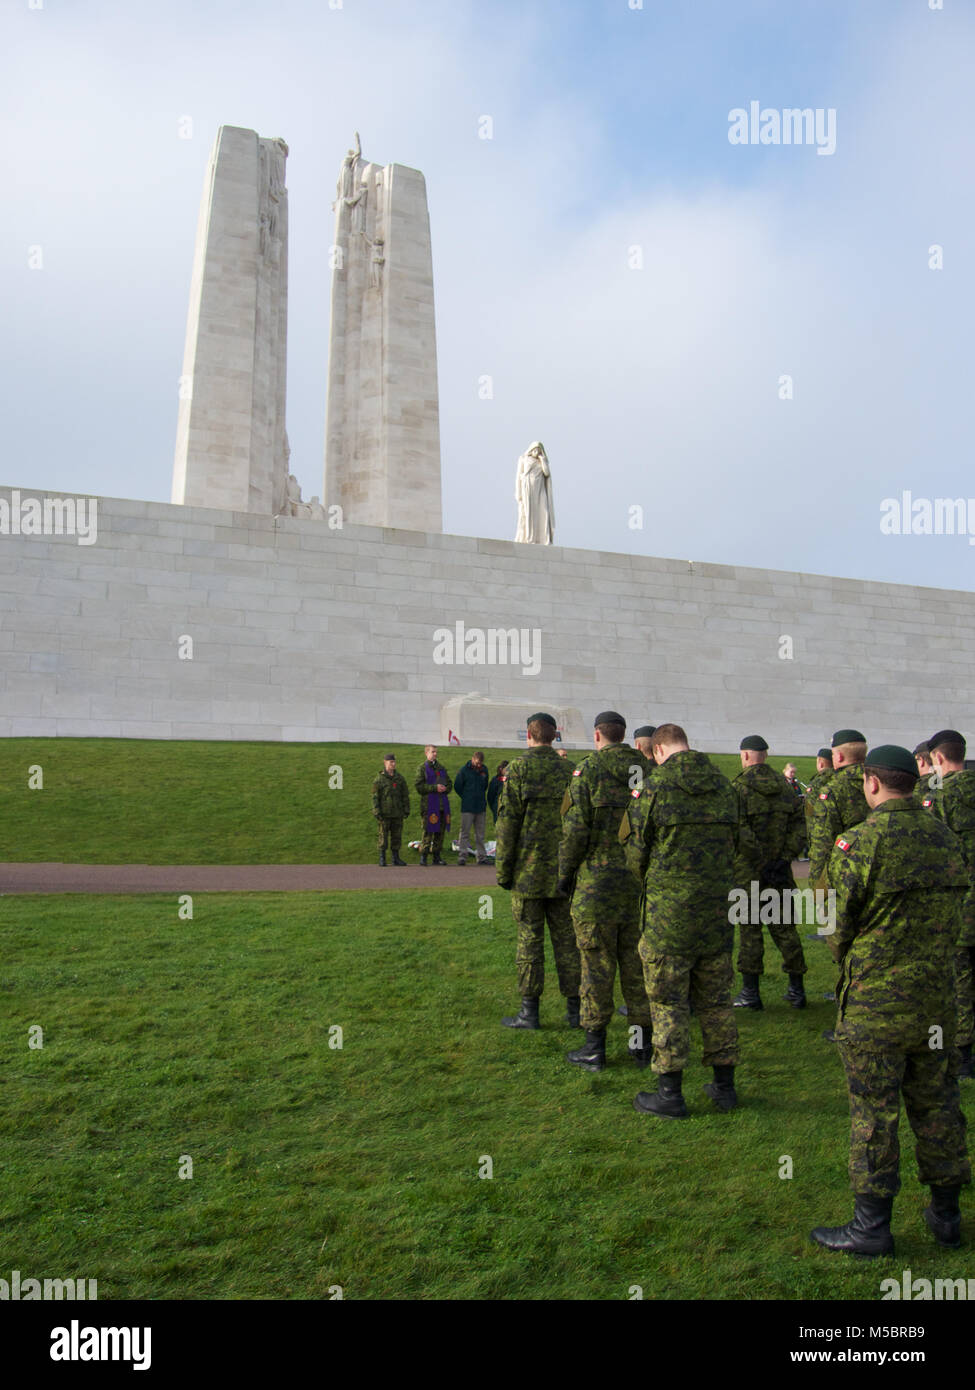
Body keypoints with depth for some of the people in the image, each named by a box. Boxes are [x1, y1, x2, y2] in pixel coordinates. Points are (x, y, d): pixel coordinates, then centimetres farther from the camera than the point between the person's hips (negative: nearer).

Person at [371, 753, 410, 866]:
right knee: (383, 835, 0)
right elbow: (375, 797, -2)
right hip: (384, 813, -3)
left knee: (397, 835, 7)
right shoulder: (379, 779, -1)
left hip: (397, 814, 3)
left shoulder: (400, 778, 7)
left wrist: (406, 810, 4)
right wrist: (377, 811, -9)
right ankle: (382, 859, 8)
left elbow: (405, 795, 10)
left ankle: (396, 858, 16)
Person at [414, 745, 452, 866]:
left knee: (441, 830, 7)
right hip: (429, 804, -6)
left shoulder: (441, 767, 18)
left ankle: (437, 856, 15)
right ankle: (423, 856, -2)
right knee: (428, 830, -8)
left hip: (442, 804, 6)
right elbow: (418, 785, -9)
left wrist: (444, 788, -2)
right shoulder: (422, 768, 0)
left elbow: (449, 783, 21)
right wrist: (434, 788, -16)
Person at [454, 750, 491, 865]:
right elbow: (457, 786, 2)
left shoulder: (484, 770, 7)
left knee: (480, 833, 9)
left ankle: (482, 856, 13)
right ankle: (462, 855, -3)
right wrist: (466, 797, 5)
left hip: (481, 807, 4)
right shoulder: (464, 770, -5)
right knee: (465, 832, -4)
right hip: (467, 808, -4)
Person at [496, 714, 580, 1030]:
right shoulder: (570, 770, 6)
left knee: (529, 939, 3)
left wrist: (502, 870, -4)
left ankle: (529, 1012, 8)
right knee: (566, 938, 10)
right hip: (563, 871, 4)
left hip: (529, 871, -4)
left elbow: (508, 822, -10)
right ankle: (575, 1010, 14)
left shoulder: (518, 769, -7)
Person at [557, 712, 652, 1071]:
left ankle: (594, 1047, 8)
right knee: (636, 960, 12)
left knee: (597, 962, 2)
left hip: (598, 880, -5)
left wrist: (565, 873, 0)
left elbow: (575, 828, -12)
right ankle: (642, 1042, 18)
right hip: (641, 880, 5)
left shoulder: (588, 770, -8)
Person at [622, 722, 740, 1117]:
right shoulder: (723, 788, 4)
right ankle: (725, 1085, 24)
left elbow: (637, 854, -4)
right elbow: (733, 845, 13)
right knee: (716, 998, 15)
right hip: (717, 907, 5)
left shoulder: (653, 790, -12)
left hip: (670, 911, -5)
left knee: (668, 1001, 4)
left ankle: (670, 1093, 11)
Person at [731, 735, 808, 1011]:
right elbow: (799, 823, 5)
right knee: (784, 926, 13)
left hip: (748, 868, -5)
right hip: (780, 869, 5)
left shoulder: (739, 787, -11)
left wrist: (757, 857, -11)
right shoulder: (783, 785, 6)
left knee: (749, 928, 3)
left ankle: (751, 992, 8)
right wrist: (786, 855, 2)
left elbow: (737, 831, -19)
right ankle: (797, 990, 18)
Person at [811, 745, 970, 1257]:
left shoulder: (860, 841, -16)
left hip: (875, 1003, -6)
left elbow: (837, 923, -9)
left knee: (873, 1113, 4)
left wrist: (848, 965, 8)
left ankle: (872, 1226, 14)